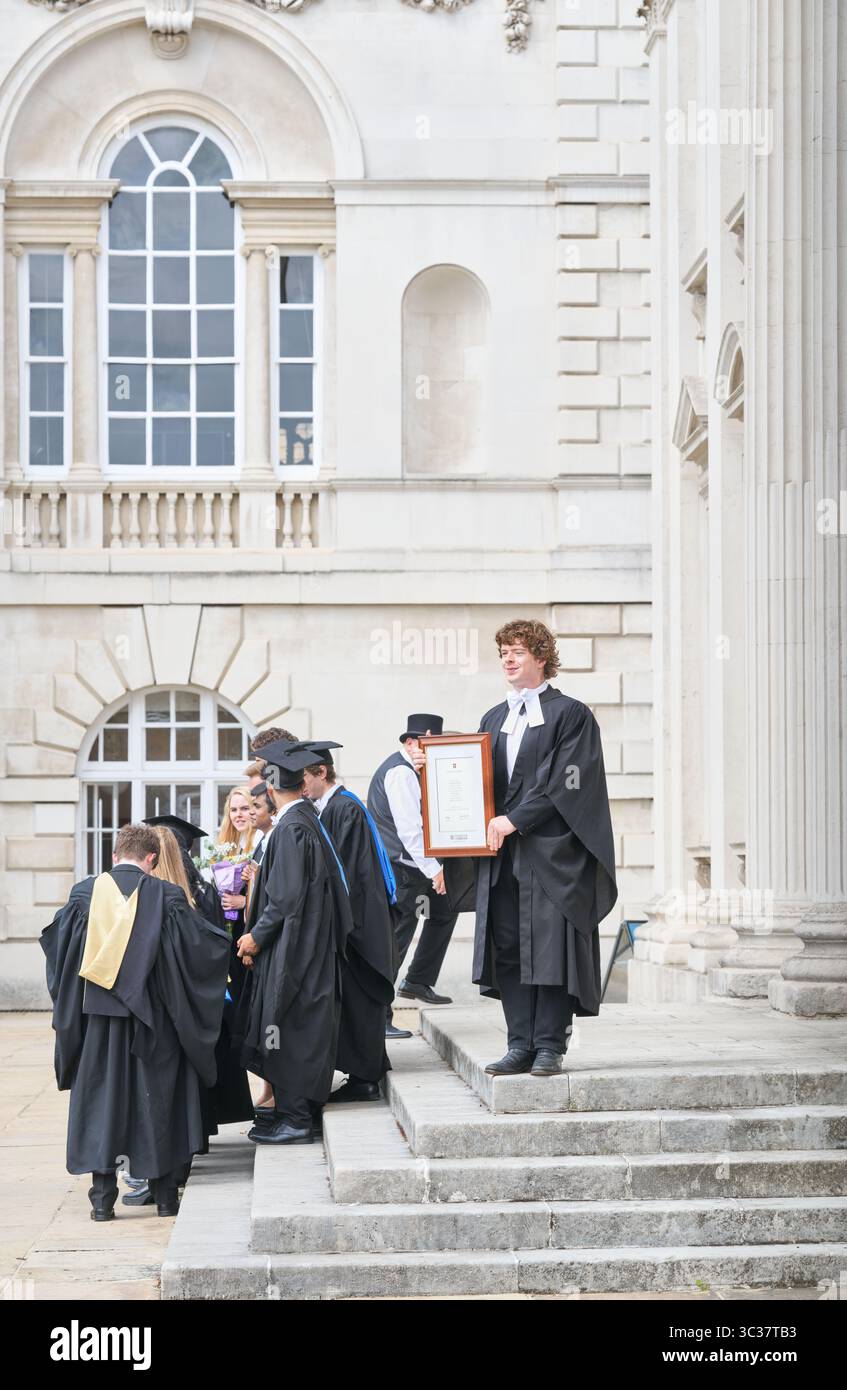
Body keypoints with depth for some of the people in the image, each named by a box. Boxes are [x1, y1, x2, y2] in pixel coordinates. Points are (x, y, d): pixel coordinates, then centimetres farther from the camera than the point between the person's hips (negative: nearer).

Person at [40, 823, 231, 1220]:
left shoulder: (85, 893, -1)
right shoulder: (167, 896, -5)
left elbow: (54, 941, 8)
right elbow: (208, 944, -3)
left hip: (98, 1014, 1)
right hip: (153, 1020, -1)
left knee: (99, 1100, 8)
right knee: (157, 1100, 9)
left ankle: (102, 1197, 5)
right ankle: (165, 1194, 13)